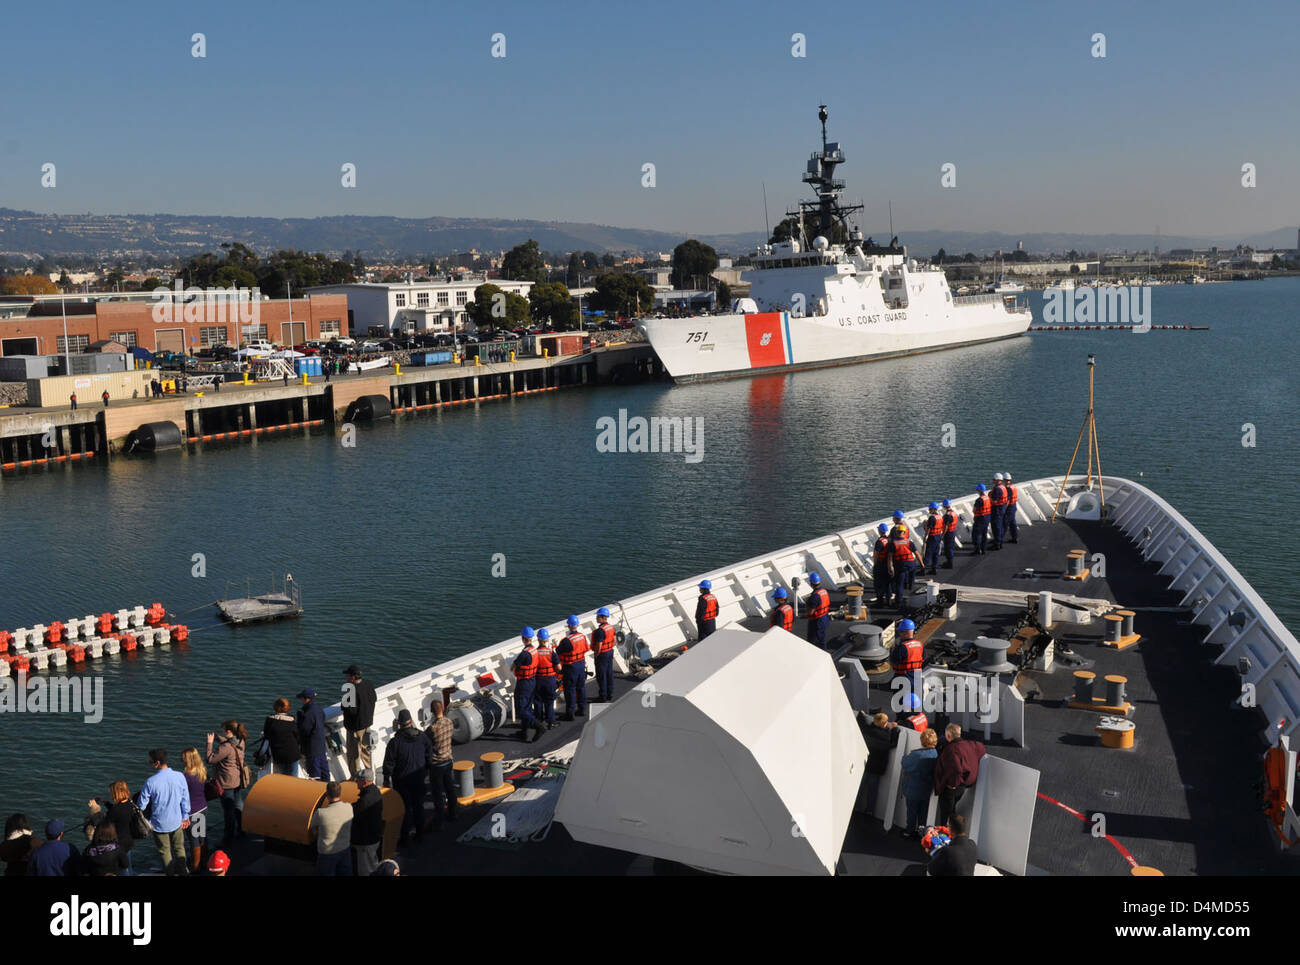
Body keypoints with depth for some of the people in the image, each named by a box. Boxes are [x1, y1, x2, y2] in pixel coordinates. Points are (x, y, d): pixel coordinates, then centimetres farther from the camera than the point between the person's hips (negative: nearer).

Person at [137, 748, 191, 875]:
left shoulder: (151, 782, -23)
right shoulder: (179, 777, -14)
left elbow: (141, 805, -12)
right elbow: (185, 799, -3)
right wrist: (185, 816, 12)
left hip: (159, 824, -3)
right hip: (176, 821, 3)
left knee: (165, 851, 18)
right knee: (179, 848, 23)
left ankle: (170, 872, 30)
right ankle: (181, 871, 34)